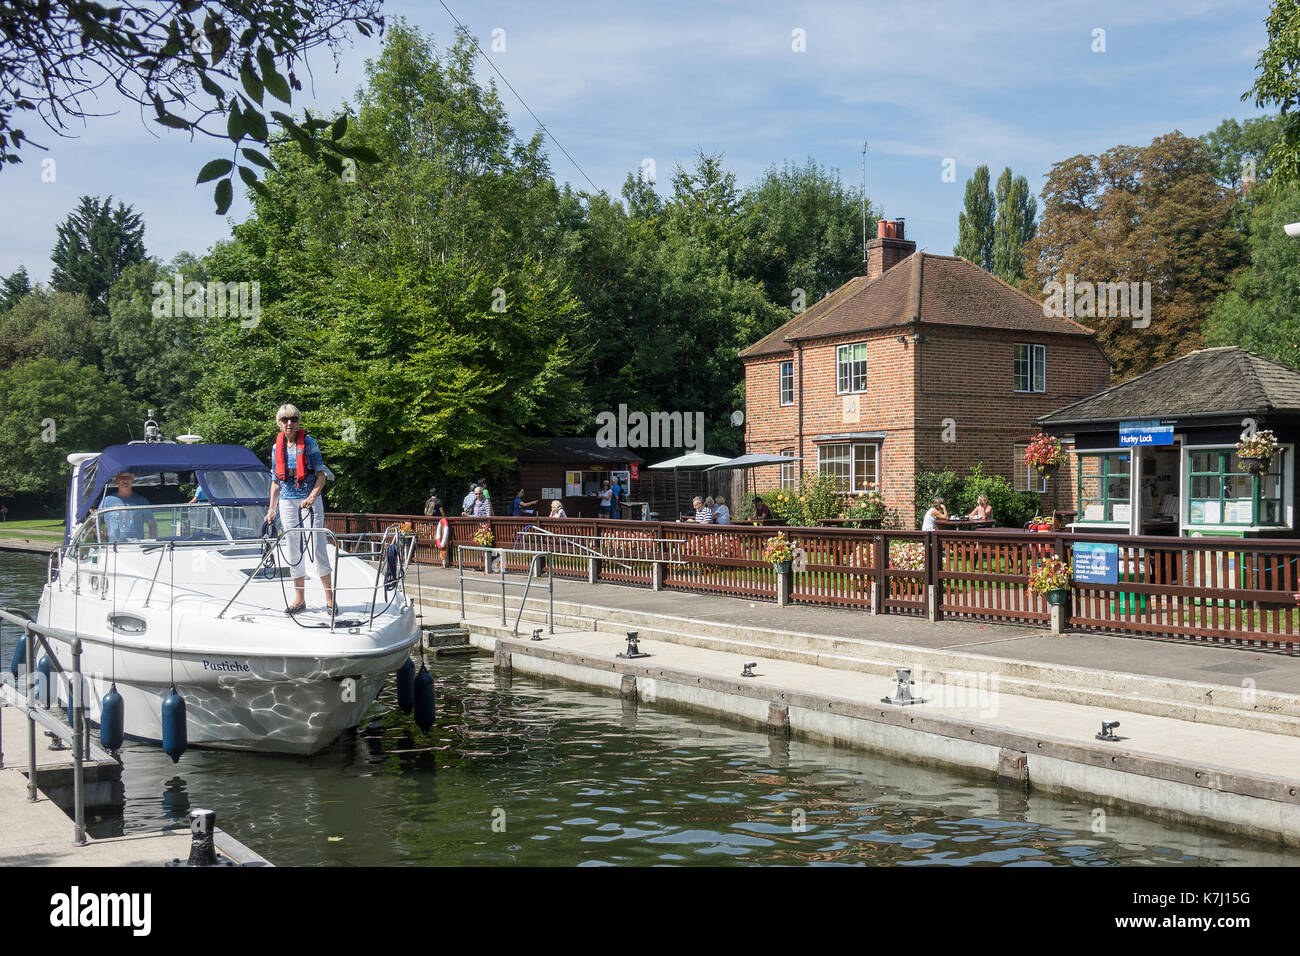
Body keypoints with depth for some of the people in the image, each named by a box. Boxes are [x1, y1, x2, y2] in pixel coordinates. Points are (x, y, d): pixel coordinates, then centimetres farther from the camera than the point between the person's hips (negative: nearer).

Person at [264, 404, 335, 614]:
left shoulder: (309, 442, -3)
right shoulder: (277, 448, 10)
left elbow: (321, 474, -5)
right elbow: (276, 482, 16)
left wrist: (312, 496, -19)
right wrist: (272, 508, 9)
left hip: (310, 501, -4)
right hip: (287, 502, 4)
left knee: (316, 548, -7)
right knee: (294, 551, 6)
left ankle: (329, 598, 0)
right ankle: (299, 599, 13)